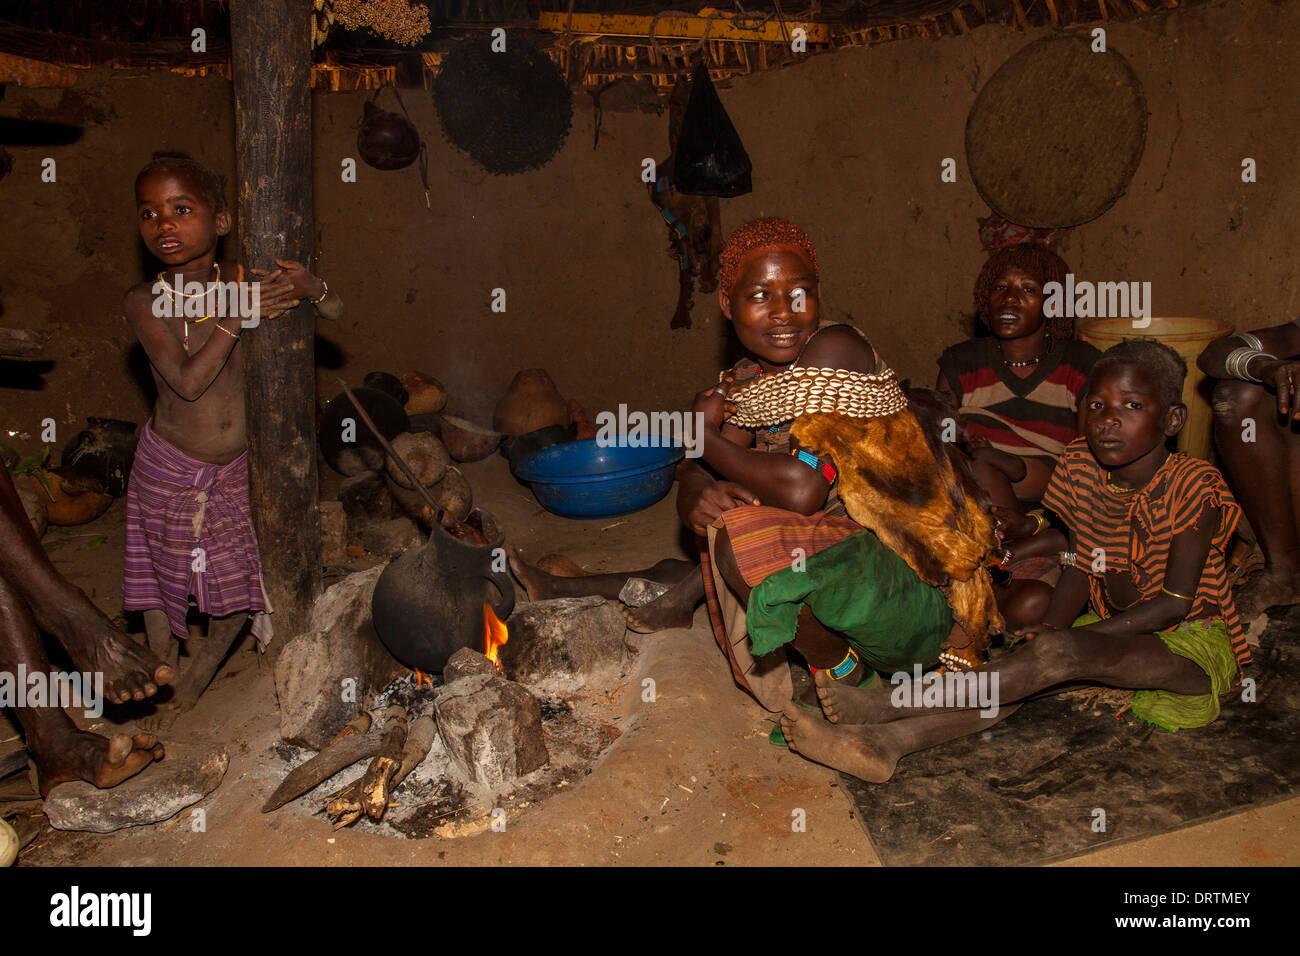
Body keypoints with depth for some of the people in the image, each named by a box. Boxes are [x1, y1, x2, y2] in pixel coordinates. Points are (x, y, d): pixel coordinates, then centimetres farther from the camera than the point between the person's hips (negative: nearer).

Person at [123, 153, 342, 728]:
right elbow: (187, 380, -25)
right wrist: (236, 319, -30)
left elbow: (335, 312, -1)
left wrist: (312, 290, -24)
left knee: (241, 587, 9)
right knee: (163, 580, 11)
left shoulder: (247, 288, -8)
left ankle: (196, 682, 35)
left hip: (236, 469, 2)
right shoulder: (145, 303, -15)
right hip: (170, 471, -2)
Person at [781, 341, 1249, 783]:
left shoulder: (1193, 486, -19)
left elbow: (1176, 601, -20)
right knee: (1030, 663, -24)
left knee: (1058, 654, -32)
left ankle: (885, 704, -39)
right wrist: (1051, 629, -18)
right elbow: (1080, 566, 2)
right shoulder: (1080, 464, -2)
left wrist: (1058, 638, -26)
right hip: (1115, 636, 6)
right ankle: (889, 741, -44)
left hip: (1195, 642, -5)